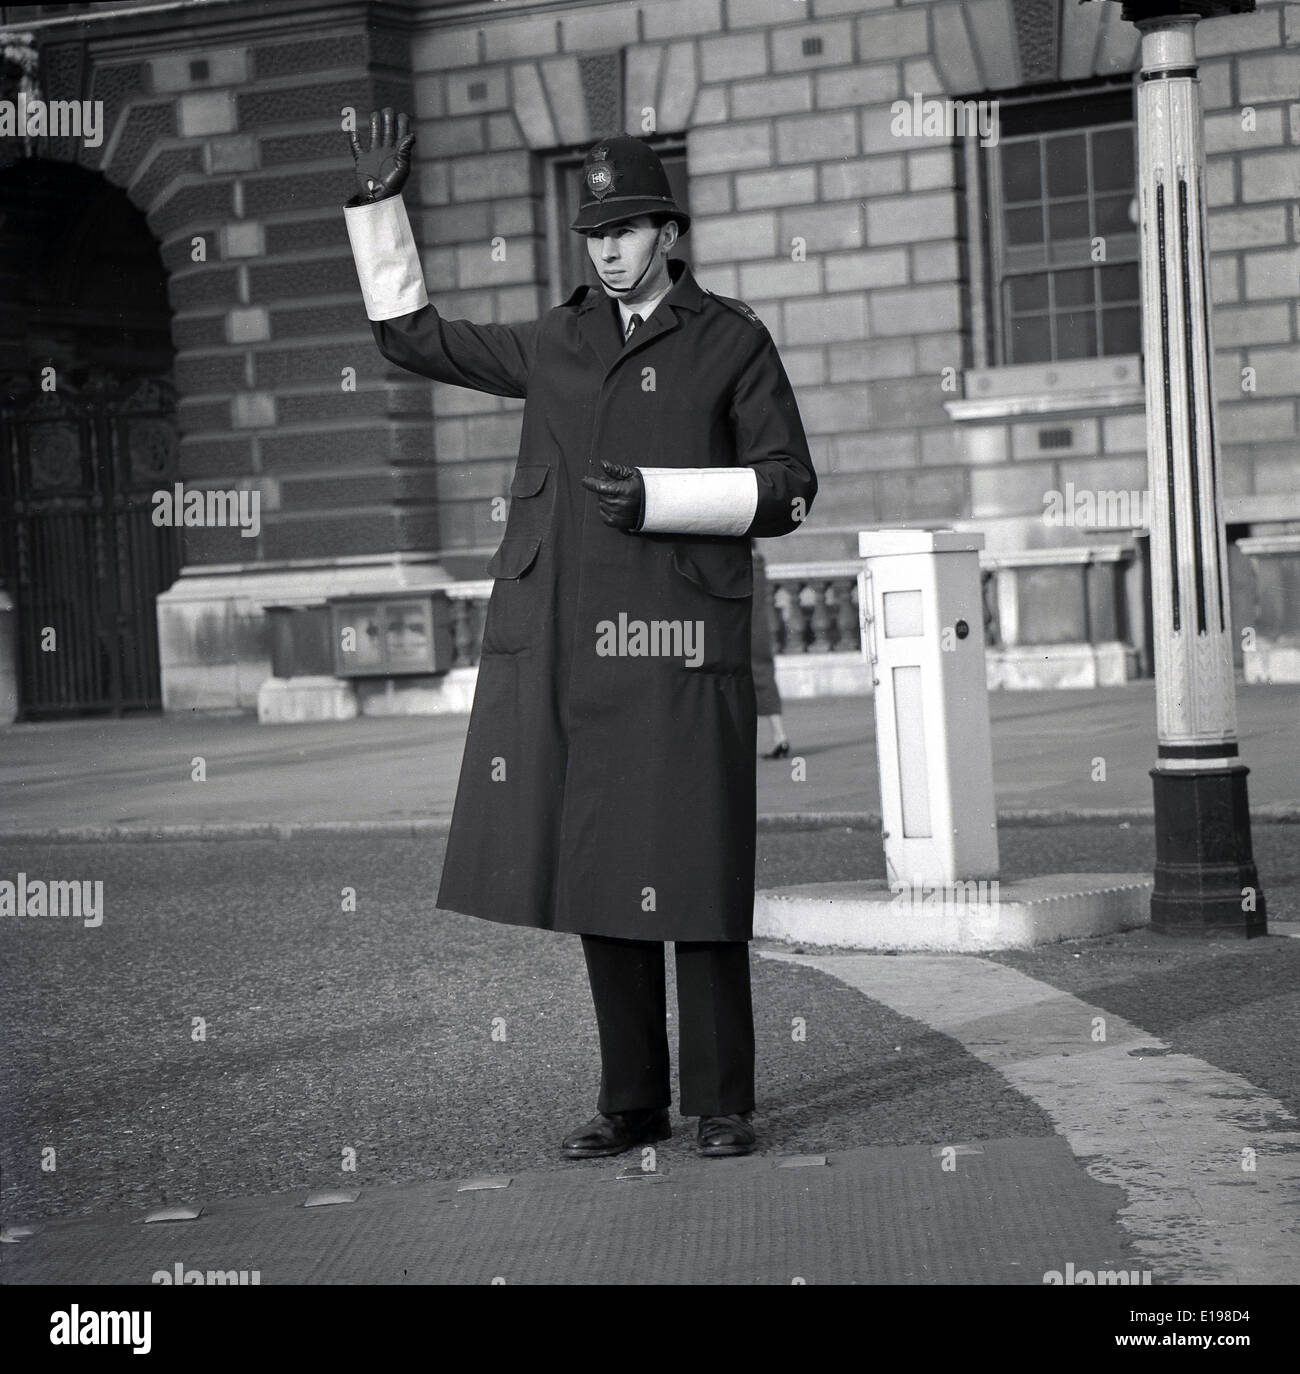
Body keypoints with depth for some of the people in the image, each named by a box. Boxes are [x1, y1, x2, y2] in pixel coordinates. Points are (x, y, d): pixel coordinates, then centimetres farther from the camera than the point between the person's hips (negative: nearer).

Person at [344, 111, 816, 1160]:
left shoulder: (731, 341, 5)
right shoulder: (558, 347, 16)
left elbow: (789, 488, 1)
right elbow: (412, 335, 23)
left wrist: (657, 498, -9)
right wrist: (380, 205, 16)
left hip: (678, 641, -4)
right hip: (563, 646, 4)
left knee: (695, 877, -5)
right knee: (595, 875, 6)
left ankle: (723, 1104, 4)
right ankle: (633, 1102, 15)